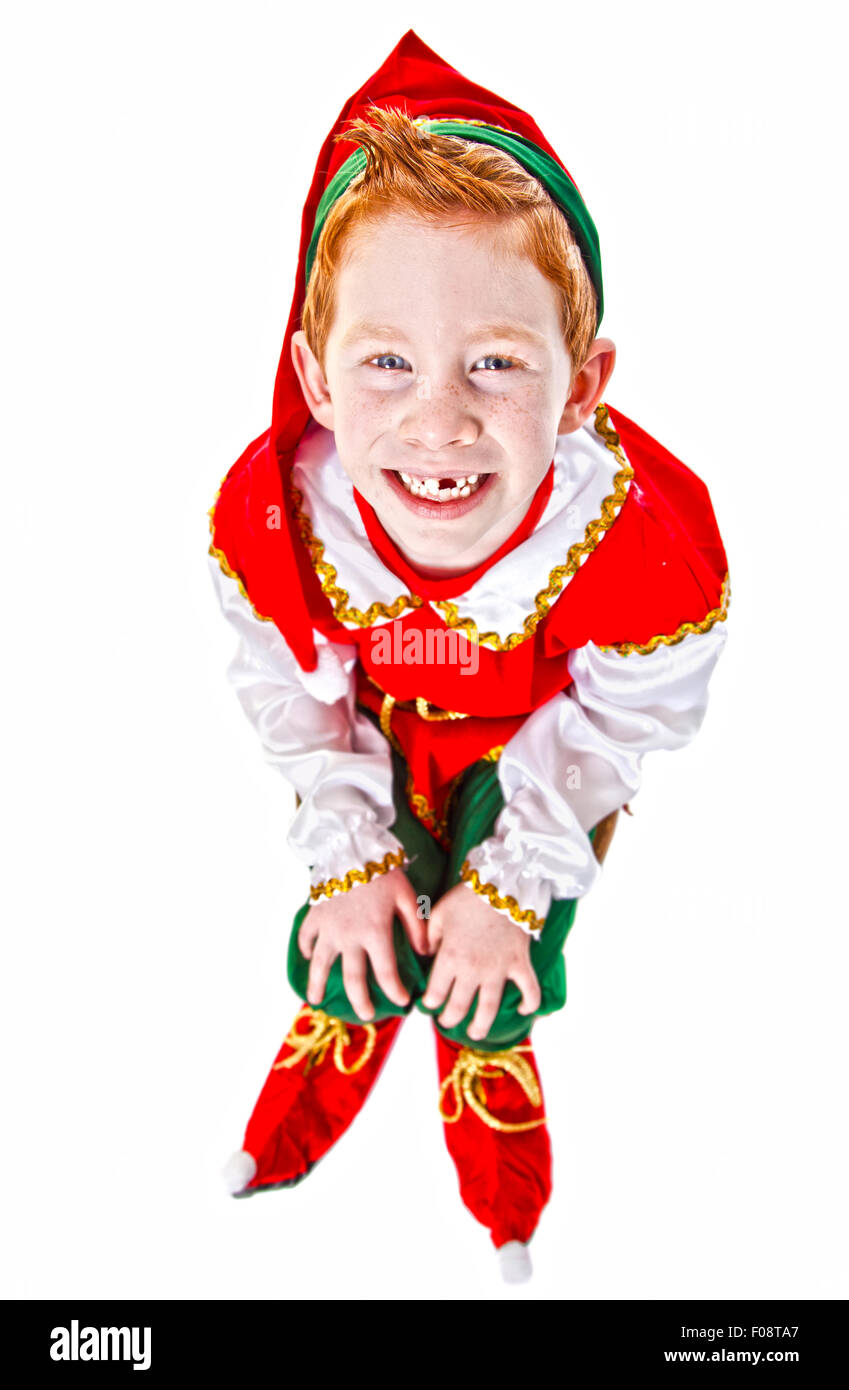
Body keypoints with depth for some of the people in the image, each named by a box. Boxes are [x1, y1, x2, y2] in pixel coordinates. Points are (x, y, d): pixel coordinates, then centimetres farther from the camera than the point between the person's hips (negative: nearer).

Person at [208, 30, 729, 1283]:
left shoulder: (648, 538, -37)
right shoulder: (270, 515, -32)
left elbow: (605, 734, -18)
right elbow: (297, 697, -11)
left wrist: (511, 885, -12)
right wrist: (352, 857, -9)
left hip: (539, 761, -1)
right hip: (387, 740, 2)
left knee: (489, 995, 2)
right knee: (348, 961, 10)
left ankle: (508, 1223, 38)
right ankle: (285, 1147, 47)